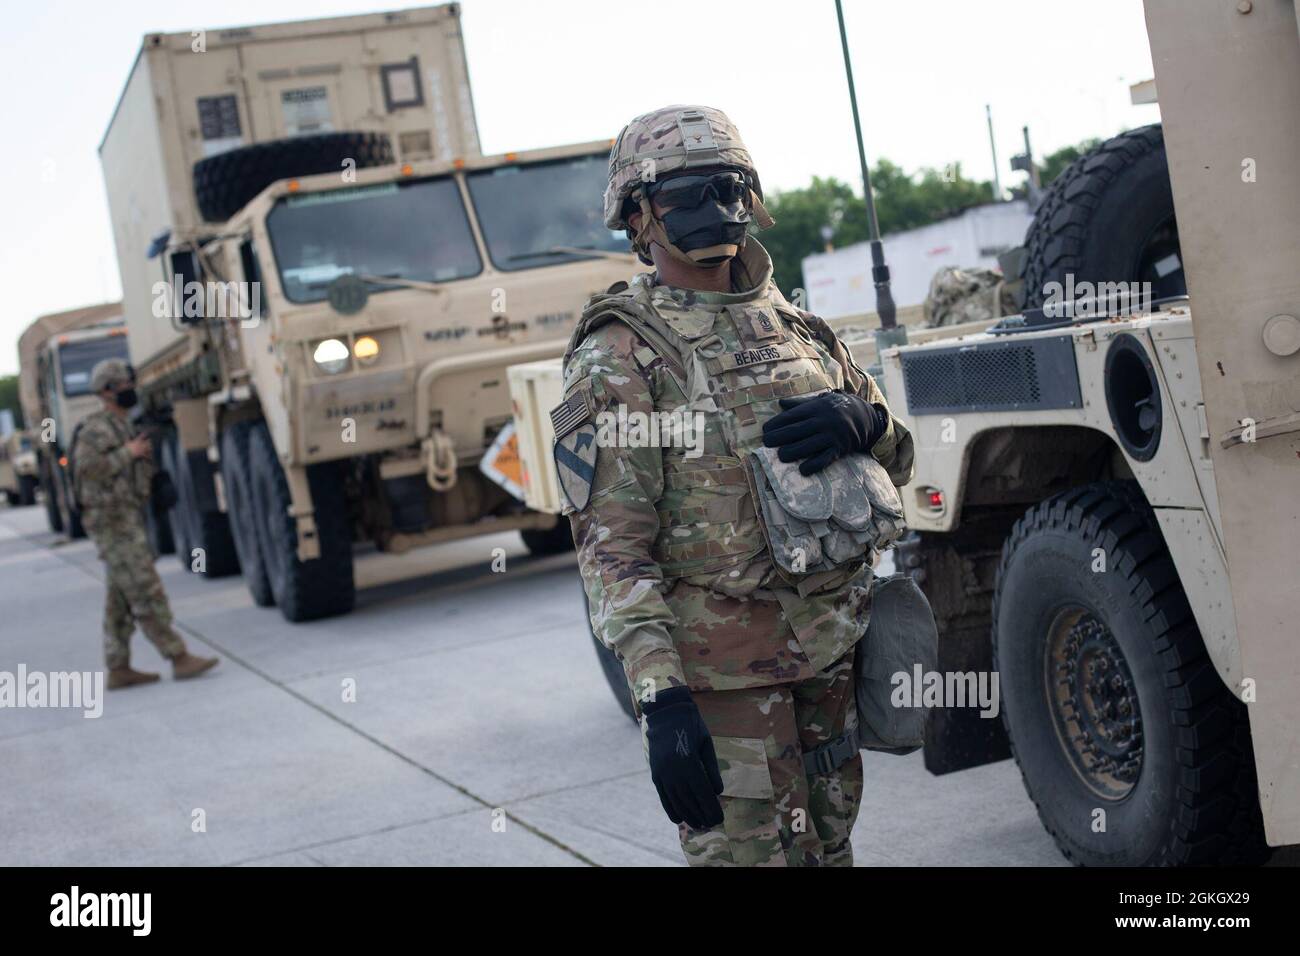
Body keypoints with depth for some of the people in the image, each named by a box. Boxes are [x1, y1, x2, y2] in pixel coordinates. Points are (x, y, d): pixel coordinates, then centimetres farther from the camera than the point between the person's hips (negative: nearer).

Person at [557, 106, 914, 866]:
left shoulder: (794, 327, 11)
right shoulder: (619, 358, -9)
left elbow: (898, 459, 16)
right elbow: (612, 546, -16)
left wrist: (862, 419, -9)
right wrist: (658, 698, -26)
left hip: (831, 651, 6)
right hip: (726, 671, -6)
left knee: (829, 845, 16)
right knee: (751, 852, -4)